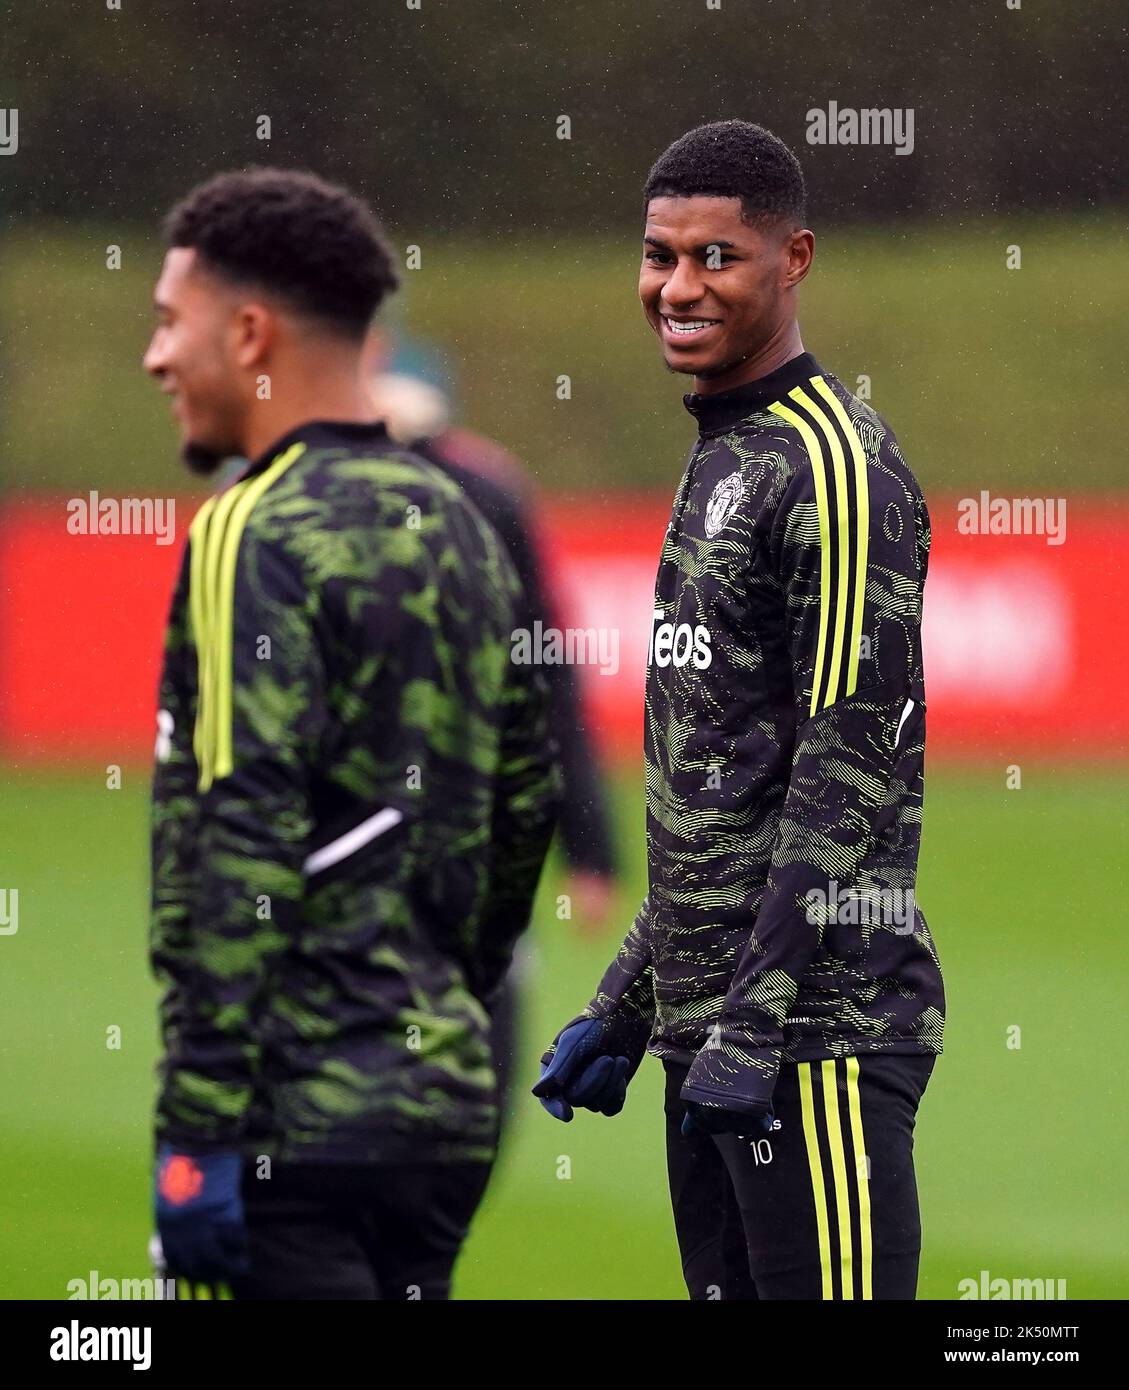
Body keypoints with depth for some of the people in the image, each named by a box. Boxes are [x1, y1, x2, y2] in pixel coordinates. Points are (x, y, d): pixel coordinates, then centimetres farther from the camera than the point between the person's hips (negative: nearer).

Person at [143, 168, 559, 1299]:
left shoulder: (254, 537, -11)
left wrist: (199, 1131, -18)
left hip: (308, 1113, -8)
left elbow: (240, 852, -18)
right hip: (448, 1105, 8)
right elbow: (527, 803, 19)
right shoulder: (455, 526, 15)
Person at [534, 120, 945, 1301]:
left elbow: (852, 770, -17)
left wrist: (757, 1024, -20)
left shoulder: (838, 471, -10)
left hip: (820, 1028, -10)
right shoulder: (721, 461, 20)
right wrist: (622, 1011, 22)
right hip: (710, 1024, 10)